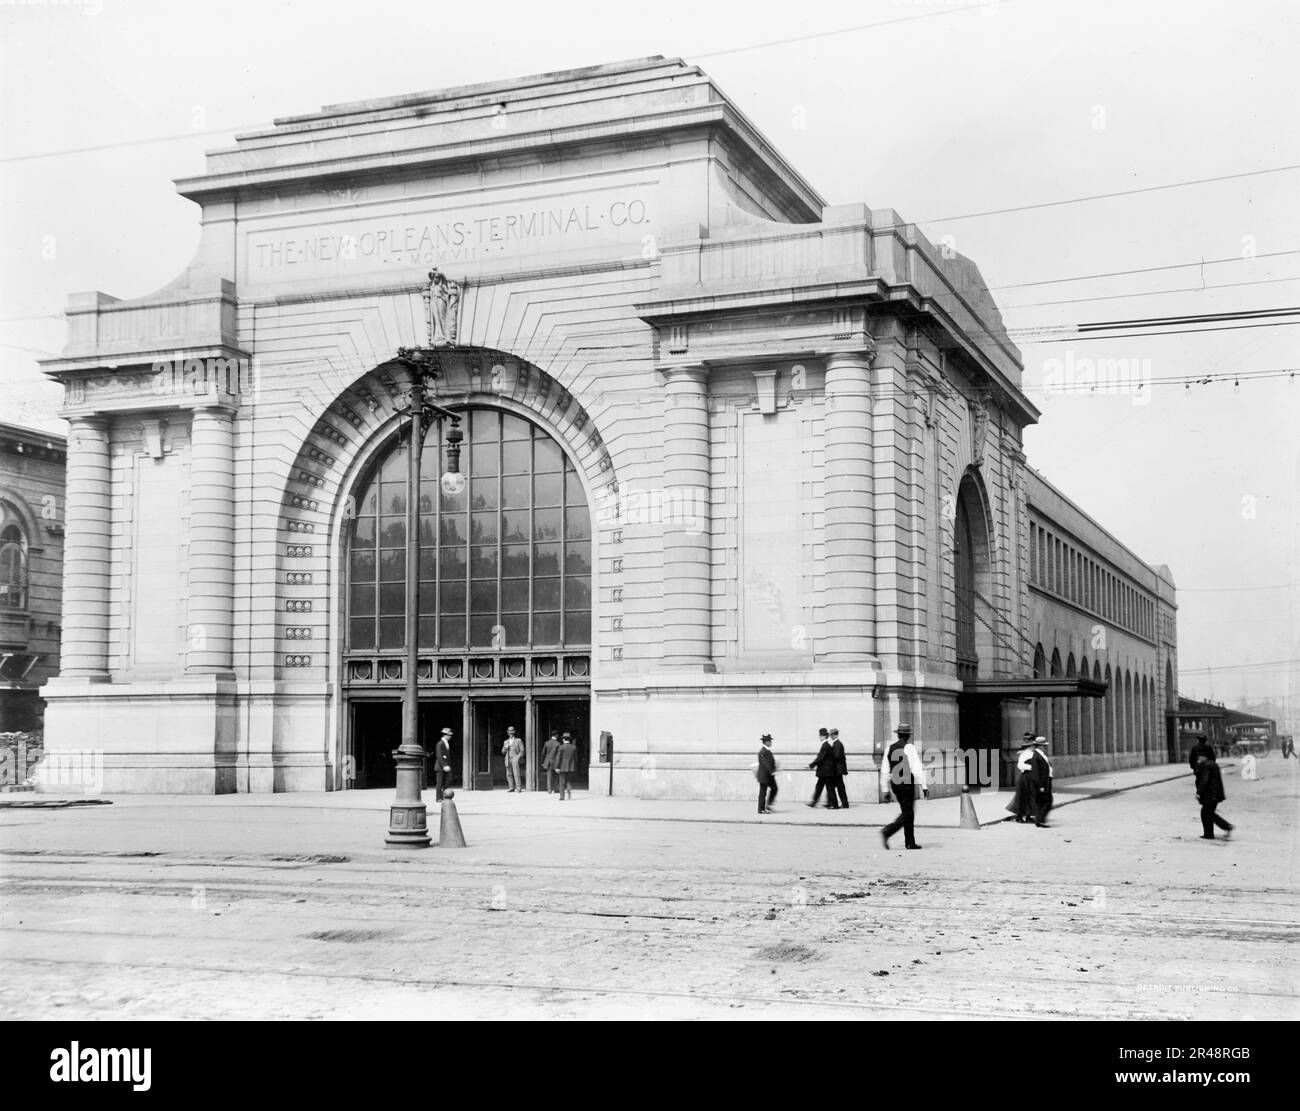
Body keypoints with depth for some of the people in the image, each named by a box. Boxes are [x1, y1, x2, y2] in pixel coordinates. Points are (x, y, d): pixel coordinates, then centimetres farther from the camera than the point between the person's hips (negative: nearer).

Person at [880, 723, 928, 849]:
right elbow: (917, 769, -15)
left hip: (895, 784, 7)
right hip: (907, 783, -7)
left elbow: (884, 771, 9)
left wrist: (886, 791, 14)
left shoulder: (889, 749, 8)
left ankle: (910, 842, 16)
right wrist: (924, 787, -12)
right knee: (907, 813, -4)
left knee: (908, 812, 15)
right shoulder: (909, 748, -9)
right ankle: (887, 832, -22)